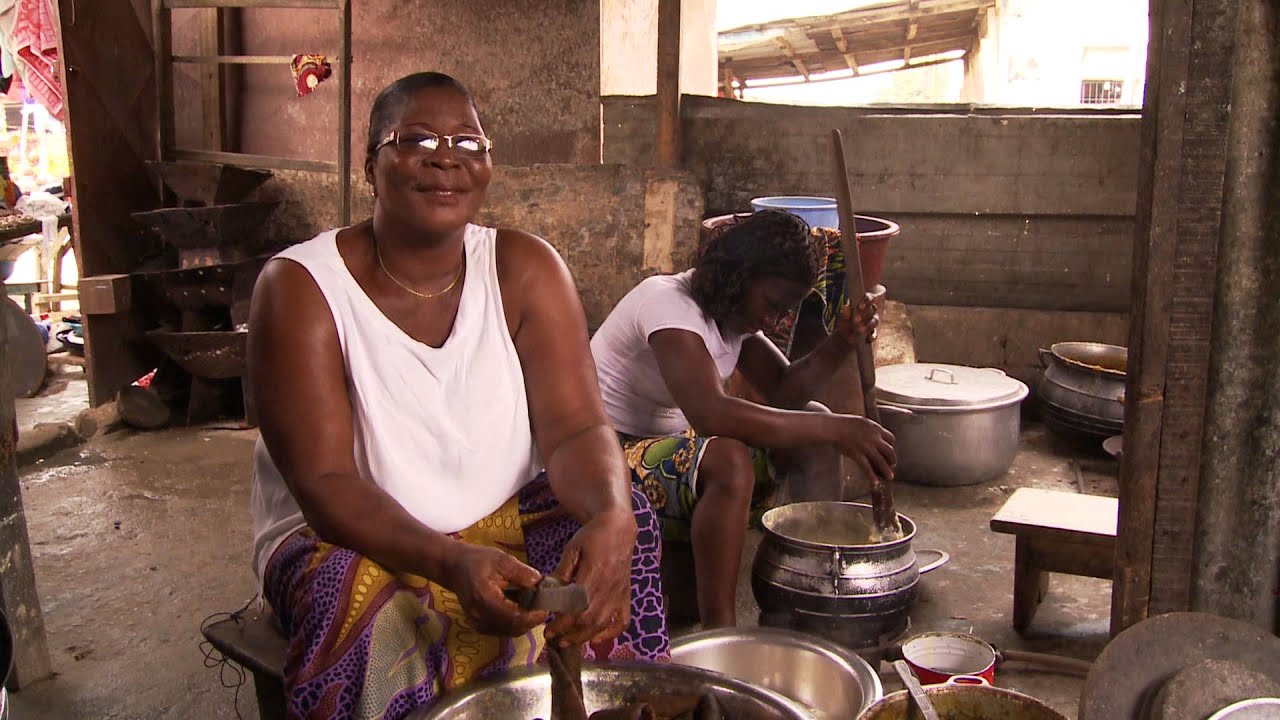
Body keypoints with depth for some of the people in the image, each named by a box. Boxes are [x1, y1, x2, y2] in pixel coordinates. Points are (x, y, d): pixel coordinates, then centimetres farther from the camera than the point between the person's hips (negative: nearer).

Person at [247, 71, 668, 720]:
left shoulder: (525, 270, -2)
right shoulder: (299, 287, -13)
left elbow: (575, 429, -12)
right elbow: (325, 484, -20)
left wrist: (611, 520, -36)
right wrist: (453, 563, -39)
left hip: (503, 521, 4)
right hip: (345, 540, -3)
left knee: (622, 521, -24)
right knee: (384, 624, -35)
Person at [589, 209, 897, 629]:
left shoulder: (731, 311, 6)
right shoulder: (669, 304, -23)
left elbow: (785, 393, 2)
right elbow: (712, 413, -38)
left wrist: (840, 346, -16)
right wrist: (836, 429, -37)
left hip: (671, 442, 9)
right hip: (609, 455, -9)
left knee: (813, 428, -3)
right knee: (728, 462, -37)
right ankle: (719, 632, -29)